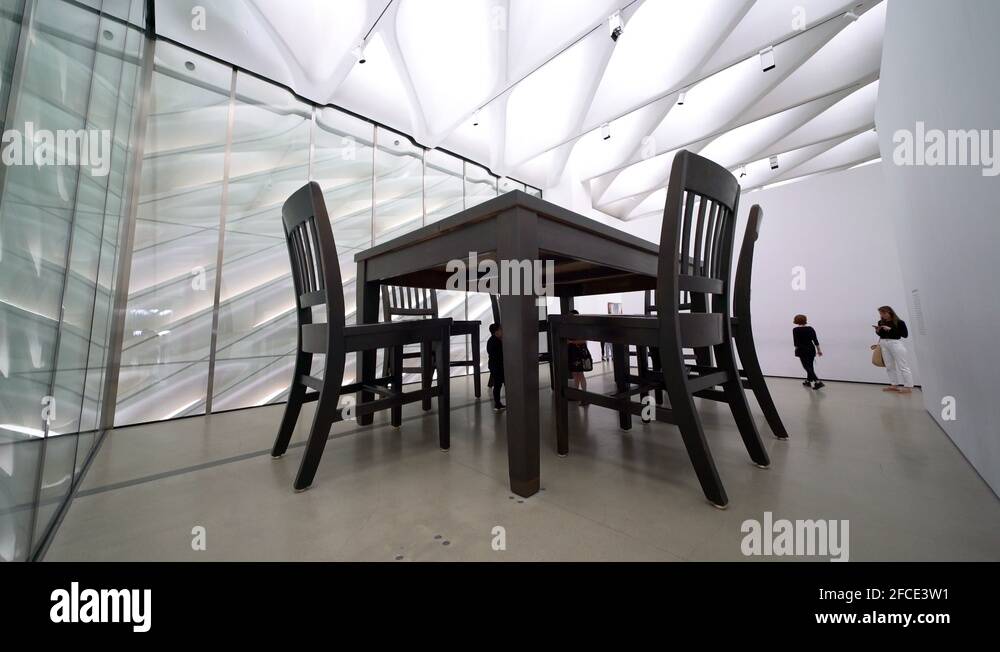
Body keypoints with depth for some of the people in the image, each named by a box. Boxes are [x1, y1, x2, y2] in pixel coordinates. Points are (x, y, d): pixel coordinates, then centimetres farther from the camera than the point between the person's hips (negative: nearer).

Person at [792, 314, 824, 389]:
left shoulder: (795, 330, -12)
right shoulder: (811, 328, 2)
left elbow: (796, 342, -10)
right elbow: (815, 340, 4)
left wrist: (797, 349, 1)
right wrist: (819, 350, 10)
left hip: (803, 350, -6)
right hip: (811, 349, 6)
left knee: (807, 367, -2)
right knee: (810, 366, 16)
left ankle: (818, 382, -12)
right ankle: (808, 381, 27)